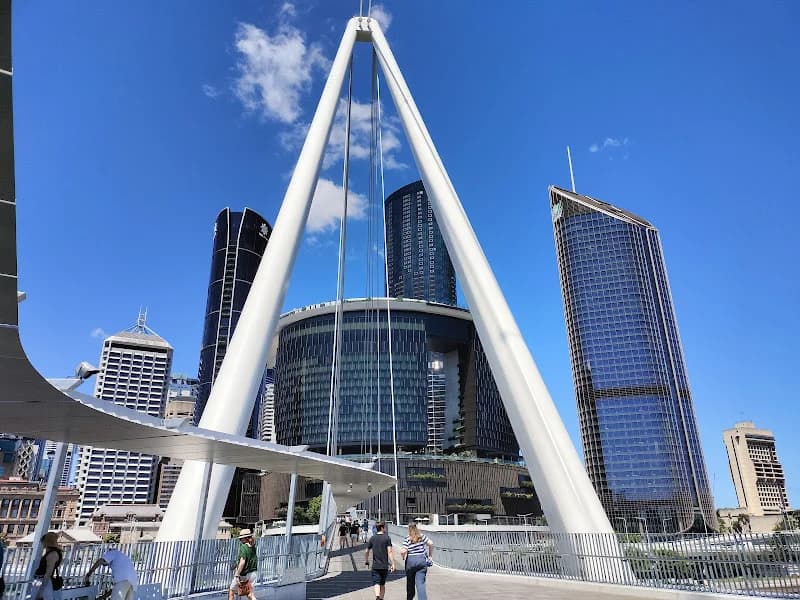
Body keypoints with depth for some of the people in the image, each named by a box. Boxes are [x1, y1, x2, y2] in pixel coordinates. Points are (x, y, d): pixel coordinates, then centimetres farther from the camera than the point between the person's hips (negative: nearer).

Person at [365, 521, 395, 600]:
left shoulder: (372, 538, 2)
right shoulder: (387, 538, -6)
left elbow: (367, 552, 7)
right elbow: (390, 552, -12)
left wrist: (366, 561, 24)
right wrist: (392, 564, -11)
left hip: (375, 566, 0)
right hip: (385, 565, 0)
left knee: (376, 583, -4)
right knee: (383, 584, 17)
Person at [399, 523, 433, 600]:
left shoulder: (407, 539, -7)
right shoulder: (422, 536, 2)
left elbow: (403, 551, -16)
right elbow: (430, 543, -3)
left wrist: (403, 556, 6)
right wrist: (430, 555, 8)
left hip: (411, 561, -1)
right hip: (422, 560, 2)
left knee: (410, 583, 18)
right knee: (420, 583, 0)